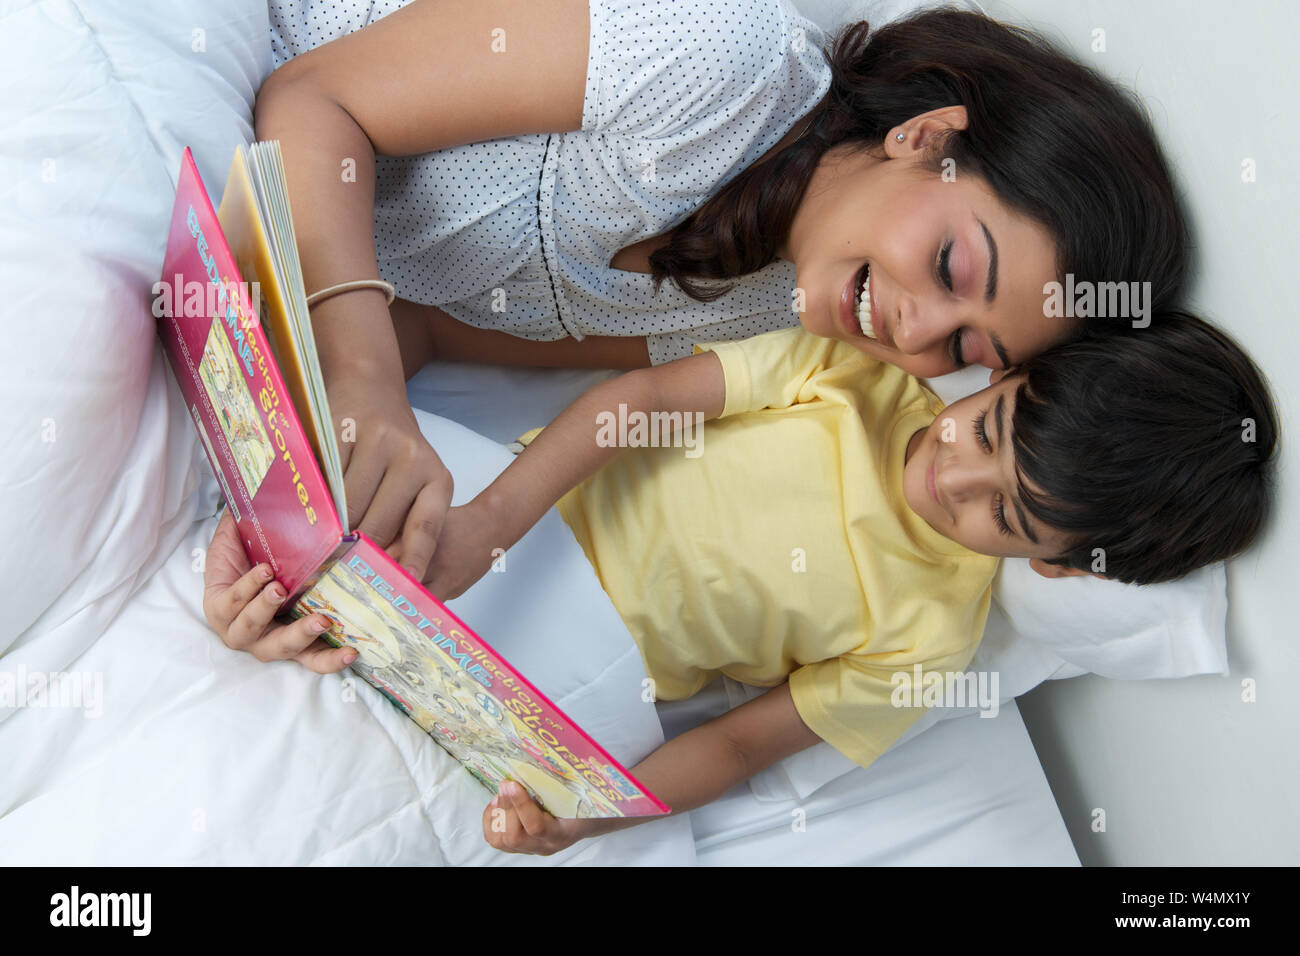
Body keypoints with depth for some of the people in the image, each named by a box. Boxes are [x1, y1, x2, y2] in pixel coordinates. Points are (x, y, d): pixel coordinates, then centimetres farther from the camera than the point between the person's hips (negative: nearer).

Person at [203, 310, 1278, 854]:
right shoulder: (862, 368, -13)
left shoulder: (926, 638, -13)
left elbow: (746, 740, -10)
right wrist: (484, 523, -28)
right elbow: (651, 394, -16)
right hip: (540, 492, 2)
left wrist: (585, 813, -27)